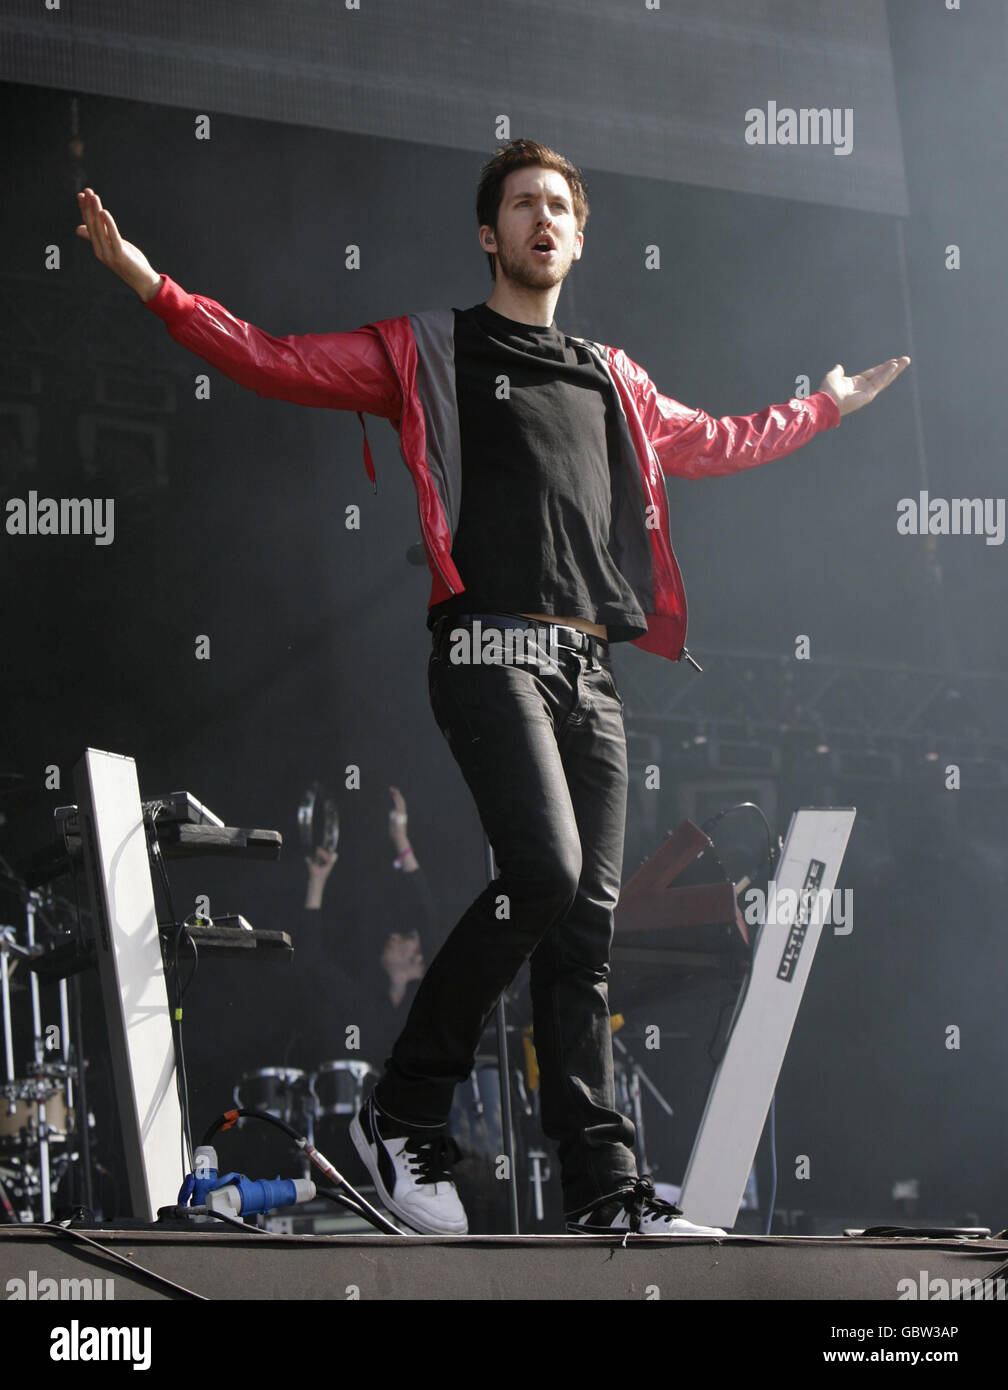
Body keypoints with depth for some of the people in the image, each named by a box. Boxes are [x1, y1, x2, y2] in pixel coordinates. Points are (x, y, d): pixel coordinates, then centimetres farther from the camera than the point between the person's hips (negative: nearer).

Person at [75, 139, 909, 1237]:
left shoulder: (612, 381, 26)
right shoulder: (430, 351, 11)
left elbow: (715, 444, 42)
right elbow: (278, 363, 6)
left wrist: (830, 405, 48)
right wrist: (151, 285, -5)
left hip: (590, 670, 5)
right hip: (492, 650, -5)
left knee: (586, 918, -1)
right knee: (545, 873, -23)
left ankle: (606, 1188, -4)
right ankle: (404, 1111, -10)